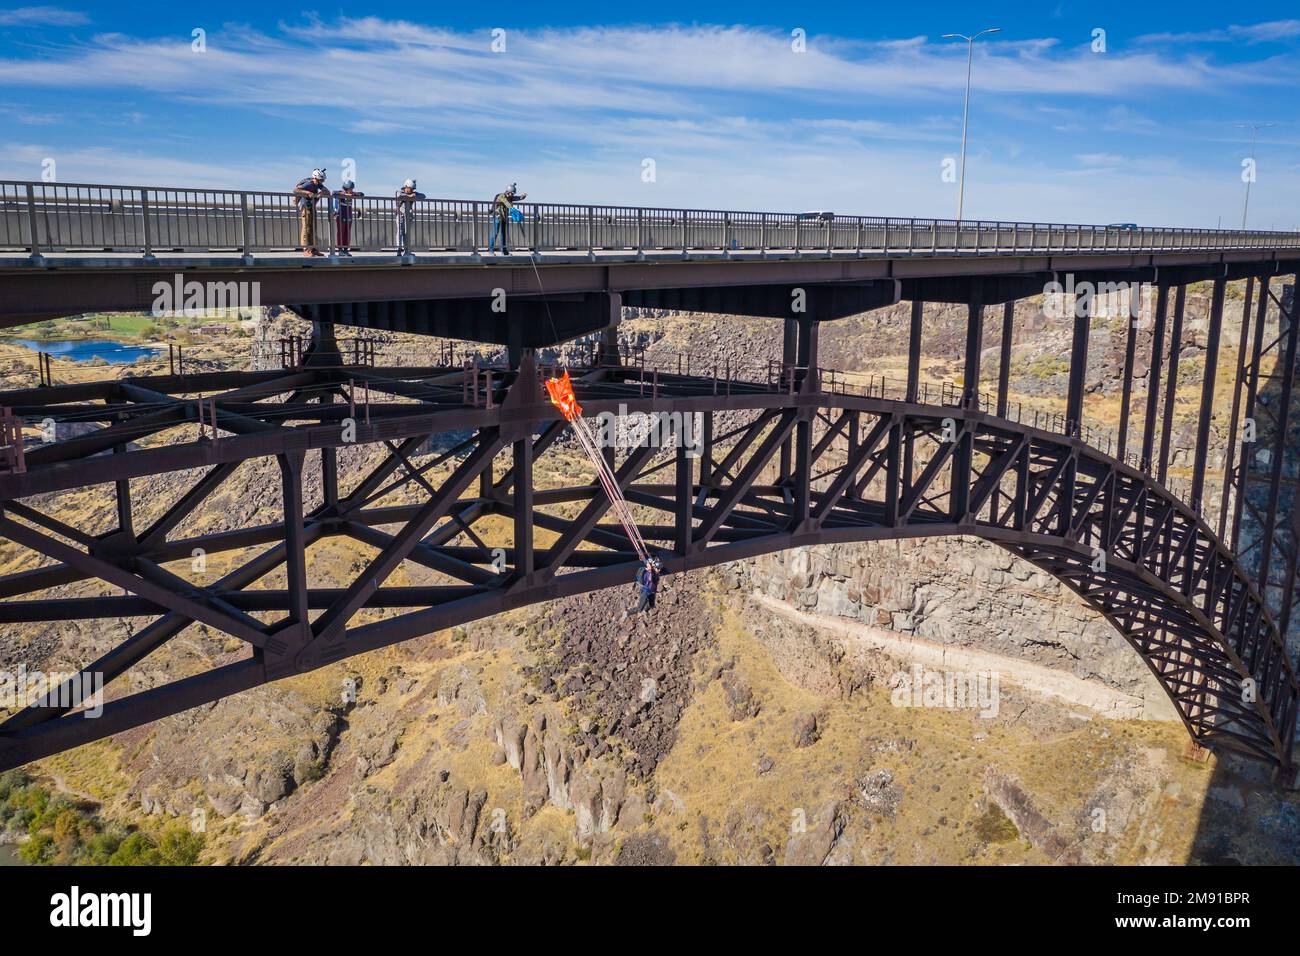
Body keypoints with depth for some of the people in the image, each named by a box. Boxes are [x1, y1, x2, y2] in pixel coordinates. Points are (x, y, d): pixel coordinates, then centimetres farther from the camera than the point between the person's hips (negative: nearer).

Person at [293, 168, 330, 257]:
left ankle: (313, 248, 14)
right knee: (306, 227, -11)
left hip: (312, 207, 8)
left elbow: (328, 192, -4)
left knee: (313, 228, 9)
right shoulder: (308, 184, -19)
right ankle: (306, 249, -13)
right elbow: (295, 190, -28)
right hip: (305, 206, -8)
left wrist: (322, 192, -25)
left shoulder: (319, 184, 3)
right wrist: (307, 192, -38)